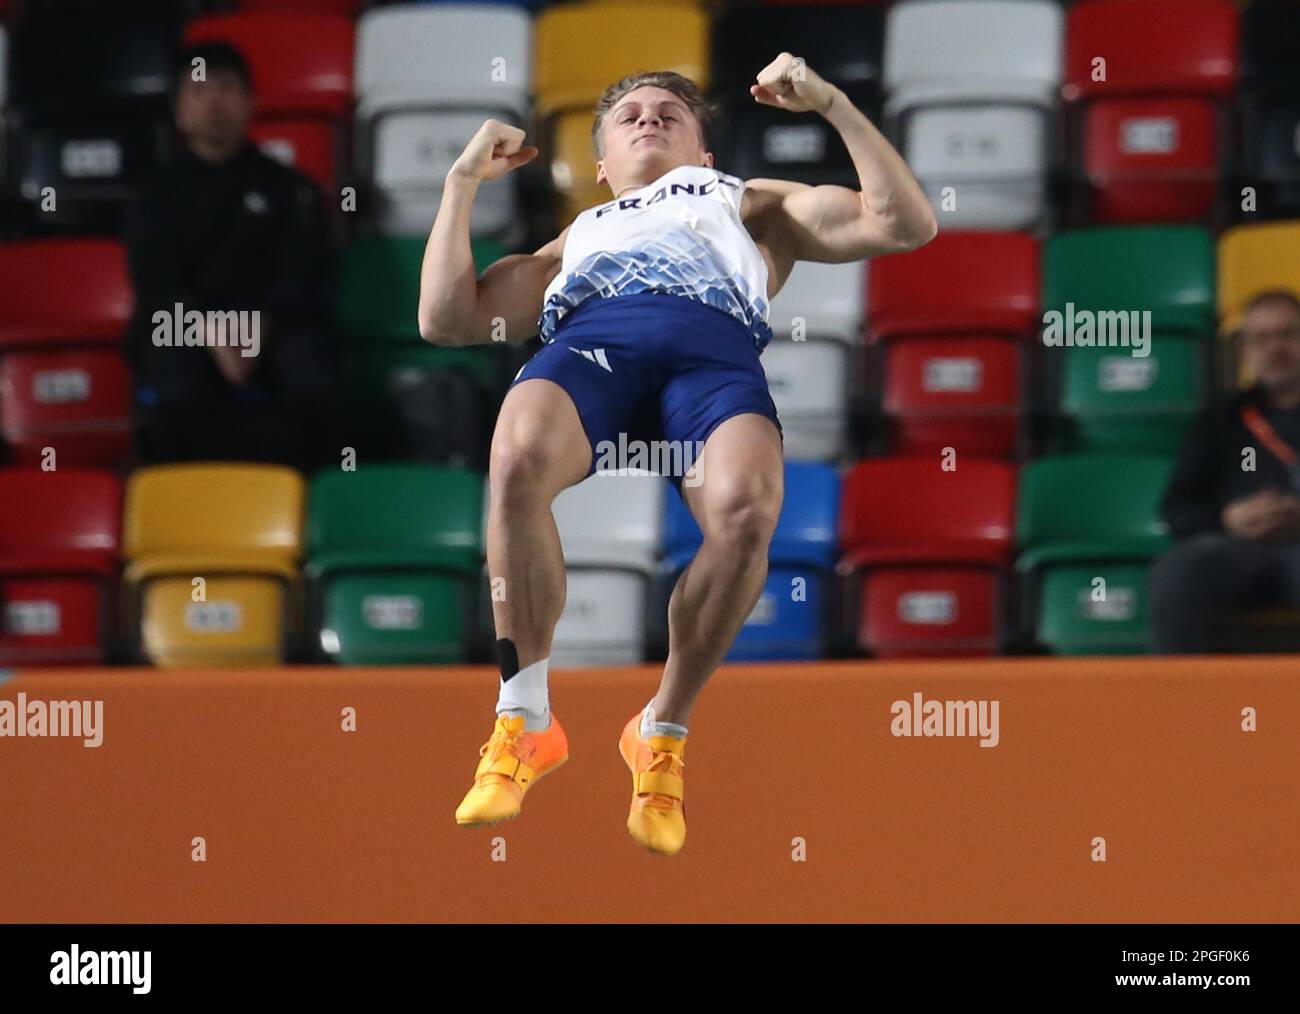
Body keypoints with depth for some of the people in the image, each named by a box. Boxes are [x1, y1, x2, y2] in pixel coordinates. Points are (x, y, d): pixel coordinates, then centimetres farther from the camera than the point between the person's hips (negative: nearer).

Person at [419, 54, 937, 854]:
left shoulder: (749, 204, 43)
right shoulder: (579, 235, 45)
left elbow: (906, 225, 29)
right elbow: (446, 319, 33)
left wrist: (832, 103, 25)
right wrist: (465, 179, 36)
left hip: (714, 345, -1)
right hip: (591, 336, 1)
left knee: (746, 510, -38)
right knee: (517, 461, -39)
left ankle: (664, 732, -19)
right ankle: (526, 721, -26)